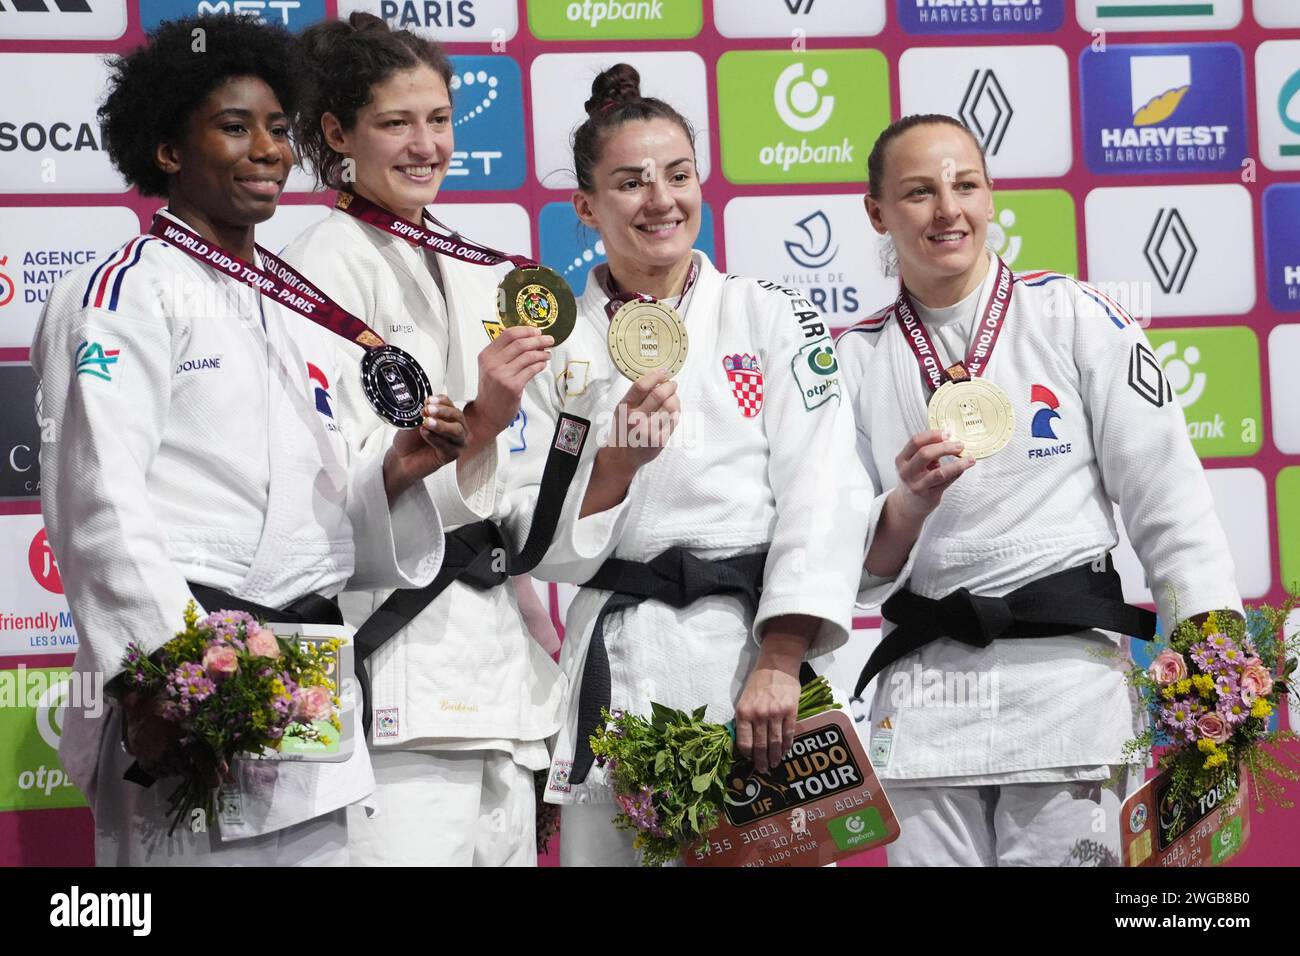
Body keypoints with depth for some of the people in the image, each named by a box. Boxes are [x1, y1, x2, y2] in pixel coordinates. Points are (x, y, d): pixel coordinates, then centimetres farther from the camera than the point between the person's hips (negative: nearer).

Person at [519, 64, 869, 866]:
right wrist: (617, 458, -14)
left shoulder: (773, 317, 4)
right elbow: (548, 549, 4)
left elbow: (820, 500, -6)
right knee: (603, 844, 3)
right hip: (615, 664, 1)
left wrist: (780, 664, -17)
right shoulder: (556, 345, 8)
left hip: (753, 643, -1)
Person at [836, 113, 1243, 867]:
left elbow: (1168, 501, -1)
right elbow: (857, 567, 6)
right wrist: (909, 507, -15)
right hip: (922, 687, 2)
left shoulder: (1075, 317, 2)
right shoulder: (857, 360, 8)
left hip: (1069, 671, -2)